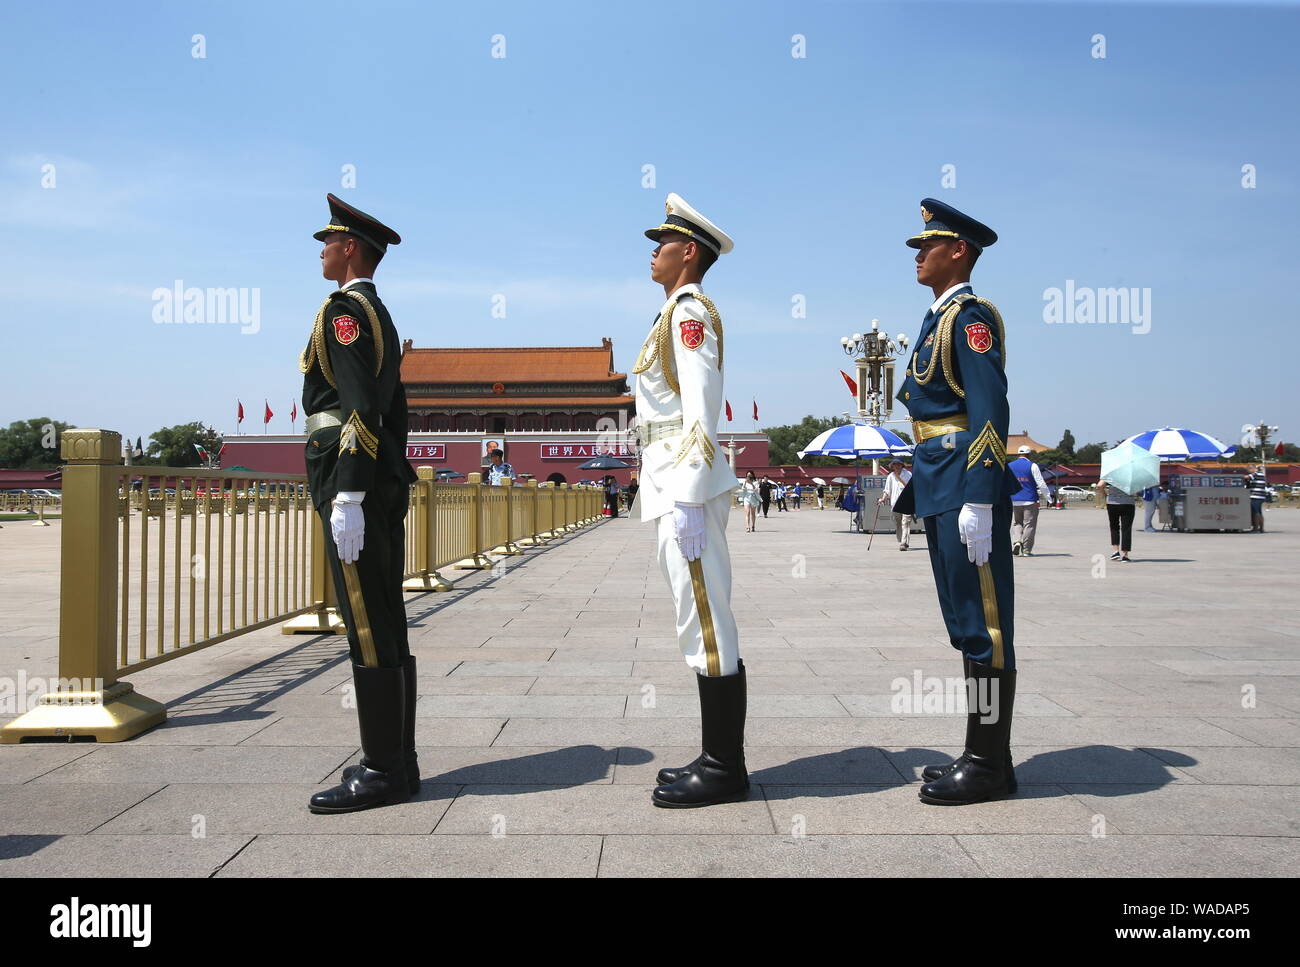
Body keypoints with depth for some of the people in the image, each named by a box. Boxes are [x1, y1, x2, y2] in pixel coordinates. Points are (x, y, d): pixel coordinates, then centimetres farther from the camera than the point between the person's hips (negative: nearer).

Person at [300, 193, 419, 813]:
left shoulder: (344, 309, -8)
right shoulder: (383, 318, 22)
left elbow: (360, 409, -19)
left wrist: (347, 497, -22)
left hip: (350, 477, -10)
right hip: (387, 483, 10)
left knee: (368, 628, -7)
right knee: (386, 624, 10)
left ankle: (382, 773, 0)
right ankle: (396, 762, 17)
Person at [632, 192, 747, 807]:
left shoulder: (689, 309, -9)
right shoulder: (681, 313, 21)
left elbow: (701, 413, -18)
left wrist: (687, 502, -21)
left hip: (687, 486, -10)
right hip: (676, 485, 10)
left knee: (706, 628, -5)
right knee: (705, 627, 12)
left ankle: (724, 769, 4)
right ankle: (719, 759, 21)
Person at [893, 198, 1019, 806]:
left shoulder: (970, 315, -9)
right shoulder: (940, 318, 20)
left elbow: (990, 410, -18)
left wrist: (978, 500, -24)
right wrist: (916, 489, 23)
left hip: (965, 489, -10)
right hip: (939, 490, 10)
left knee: (983, 624, -3)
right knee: (967, 624, 14)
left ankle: (990, 765, 7)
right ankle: (982, 754, 24)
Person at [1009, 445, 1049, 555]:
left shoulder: (1009, 466, 7)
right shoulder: (1032, 466, -4)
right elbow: (1041, 483, -6)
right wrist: (1045, 496, 7)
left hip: (1014, 501, 3)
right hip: (1030, 501, -3)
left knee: (1016, 523, 16)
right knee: (1029, 525, 3)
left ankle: (1016, 541, -8)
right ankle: (1026, 550, 3)